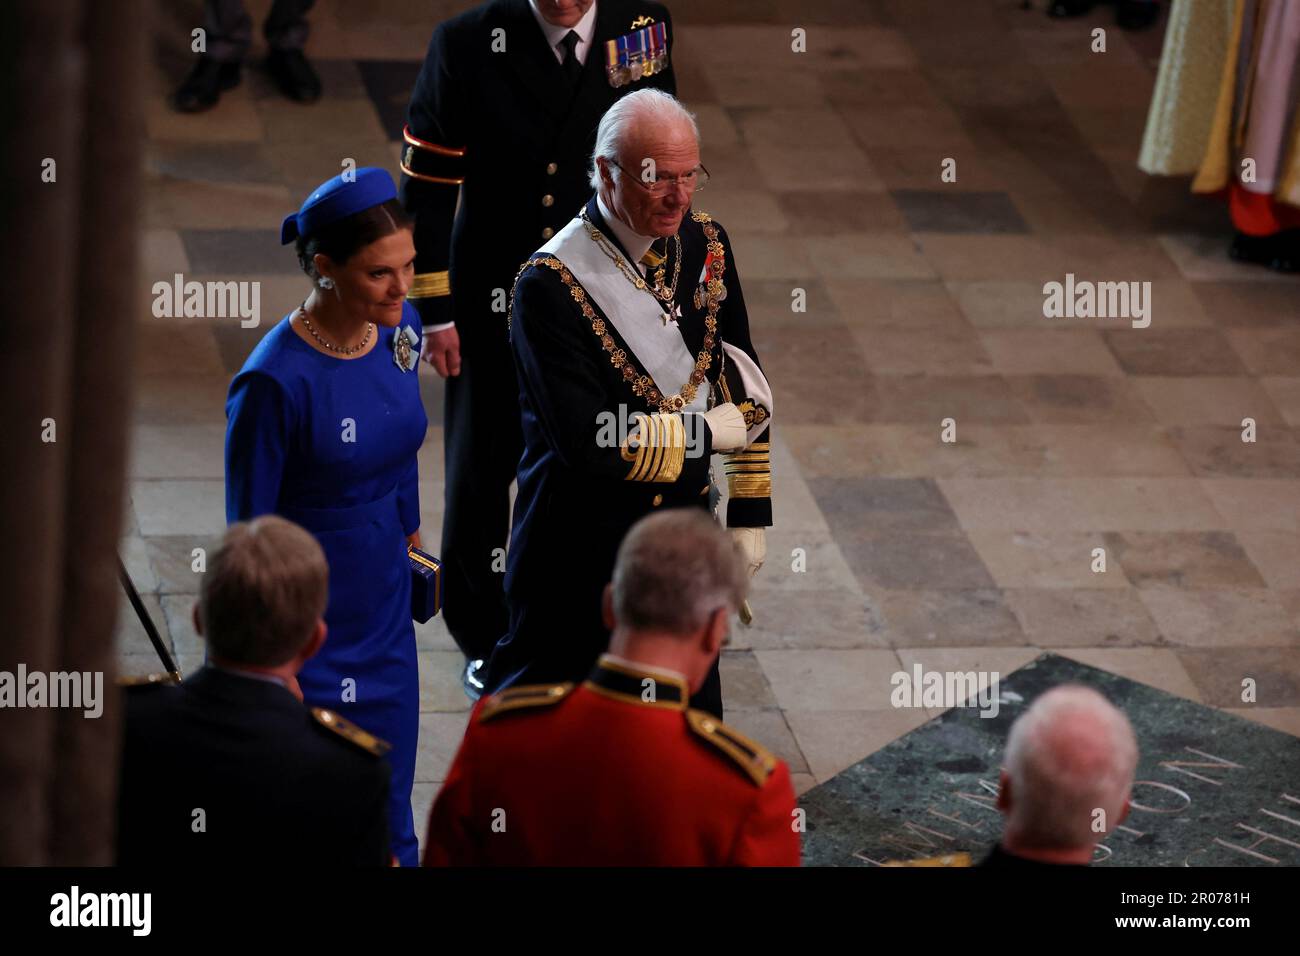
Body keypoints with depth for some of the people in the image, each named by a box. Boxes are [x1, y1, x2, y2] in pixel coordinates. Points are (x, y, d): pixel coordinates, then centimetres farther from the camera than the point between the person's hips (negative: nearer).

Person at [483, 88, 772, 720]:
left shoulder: (704, 246, 0)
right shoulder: (551, 285, -22)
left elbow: (745, 389, 12)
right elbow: (590, 446, -27)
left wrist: (749, 514, 10)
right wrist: (711, 430, -15)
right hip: (582, 555, -6)